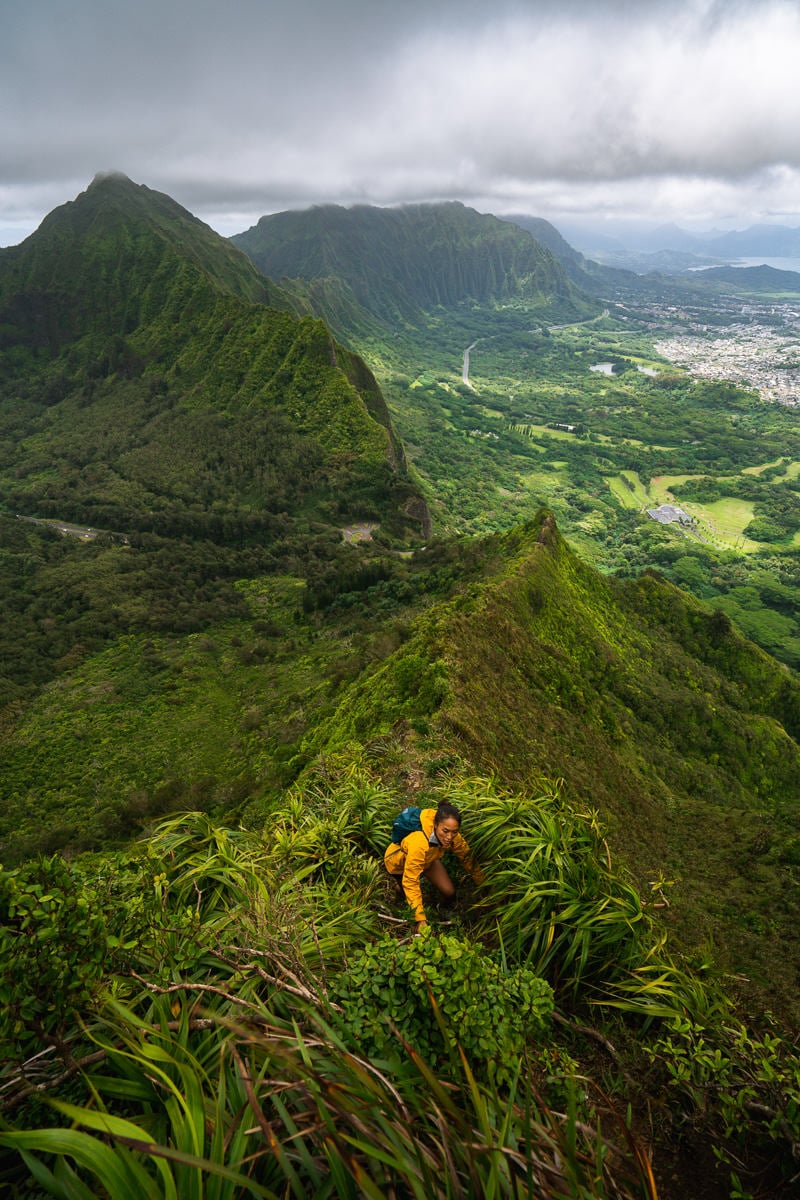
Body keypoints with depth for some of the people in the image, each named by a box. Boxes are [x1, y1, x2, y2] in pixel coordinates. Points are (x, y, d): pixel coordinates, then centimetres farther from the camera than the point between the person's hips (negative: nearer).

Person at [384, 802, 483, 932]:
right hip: (399, 862, -4)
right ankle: (399, 887, 29)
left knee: (449, 893, -6)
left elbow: (467, 857, -9)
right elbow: (411, 883, -38)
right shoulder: (419, 843, -46)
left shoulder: (453, 836, -28)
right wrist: (420, 919, -35)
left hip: (428, 859, 4)